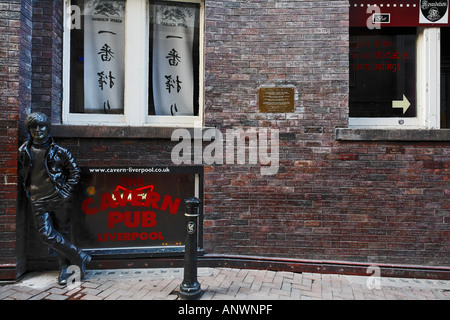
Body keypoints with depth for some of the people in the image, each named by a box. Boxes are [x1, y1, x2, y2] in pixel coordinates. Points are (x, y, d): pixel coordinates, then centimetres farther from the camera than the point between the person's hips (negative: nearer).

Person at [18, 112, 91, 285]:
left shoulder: (58, 151, 1)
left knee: (63, 234, 5)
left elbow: (74, 171, 6)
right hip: (38, 202, 2)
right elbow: (20, 173, 20)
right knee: (47, 234, -9)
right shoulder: (24, 151, 7)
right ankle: (80, 257, 4)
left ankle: (64, 269, 20)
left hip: (58, 199, -1)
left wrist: (66, 191, -2)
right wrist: (28, 191, 9)